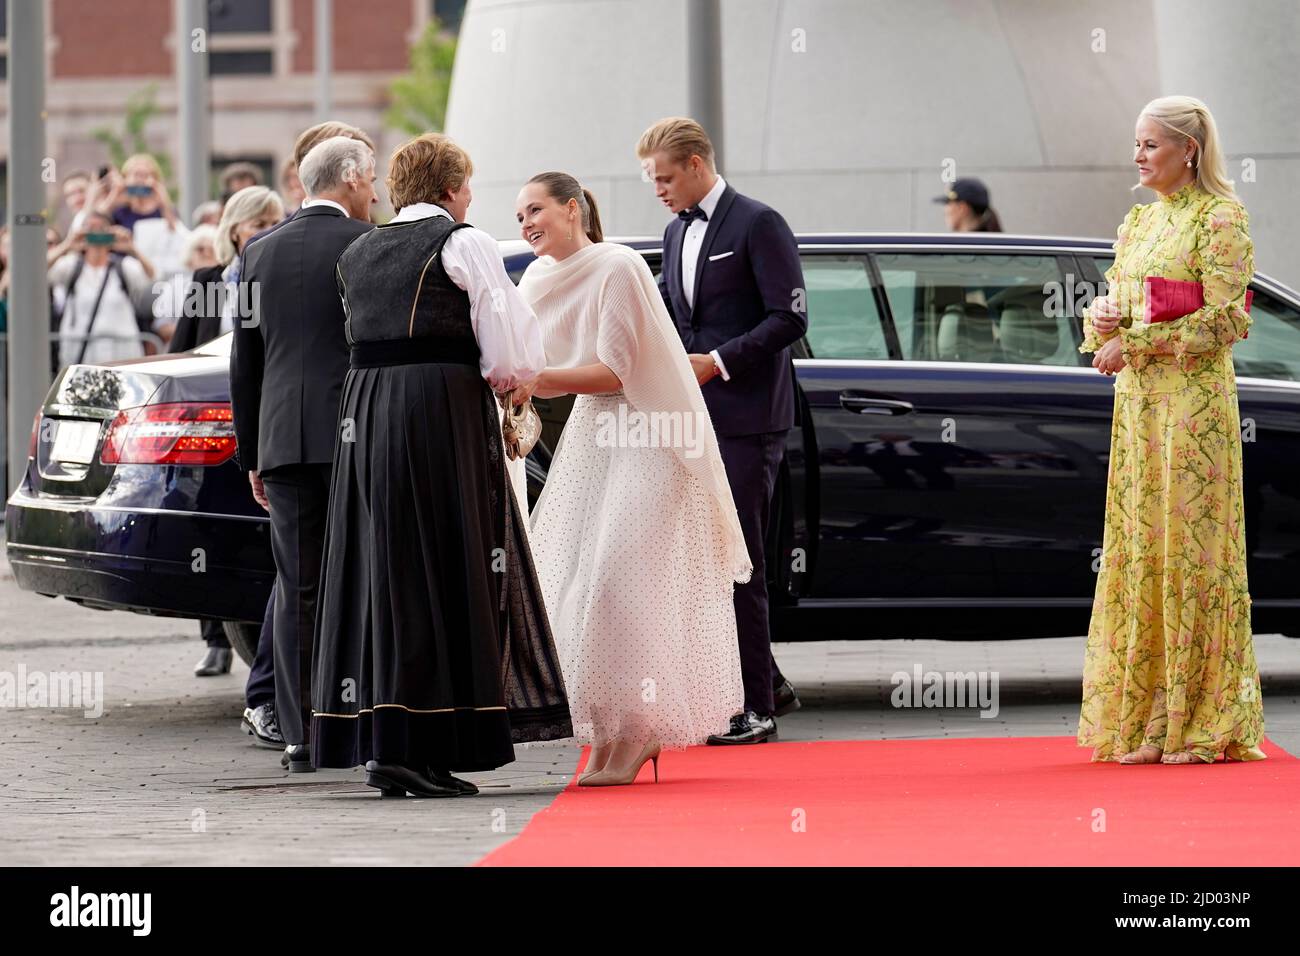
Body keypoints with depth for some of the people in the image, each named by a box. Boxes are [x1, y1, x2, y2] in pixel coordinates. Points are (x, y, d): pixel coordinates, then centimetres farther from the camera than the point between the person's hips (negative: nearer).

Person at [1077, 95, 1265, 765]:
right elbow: (1112, 303, 19)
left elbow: (1221, 319, -14)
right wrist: (1101, 318, -5)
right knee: (1139, 547, 5)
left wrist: (1133, 342, -15)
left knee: (1190, 544, -6)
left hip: (1194, 397, -7)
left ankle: (1202, 723, -1)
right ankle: (1147, 720, 8)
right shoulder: (1137, 220, 16)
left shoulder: (1220, 219, -7)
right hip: (1137, 400, 7)